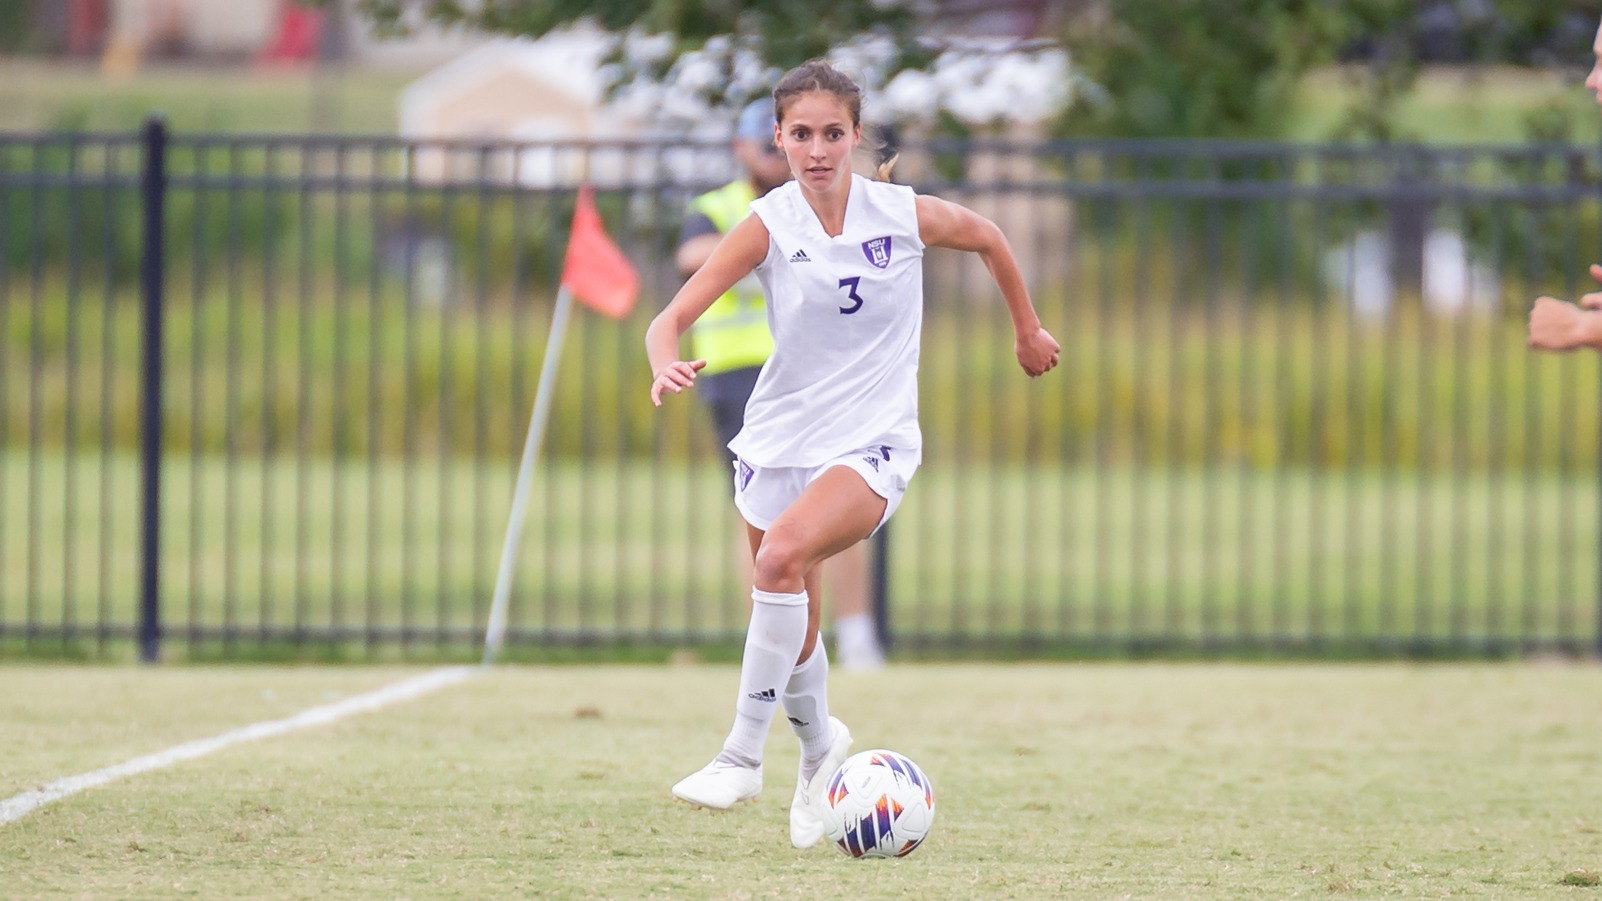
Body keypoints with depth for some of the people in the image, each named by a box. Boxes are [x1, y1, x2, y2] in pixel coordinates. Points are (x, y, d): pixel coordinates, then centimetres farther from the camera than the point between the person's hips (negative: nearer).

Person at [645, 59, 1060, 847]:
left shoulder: (905, 215, -9)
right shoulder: (768, 225, -11)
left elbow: (988, 239, 13)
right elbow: (672, 318, -18)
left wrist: (1027, 330, 23)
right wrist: (666, 365, -40)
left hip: (872, 443, -2)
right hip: (779, 440, 2)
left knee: (783, 553, -30)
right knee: (794, 633, 12)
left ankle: (744, 756, -23)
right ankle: (818, 744, 46)